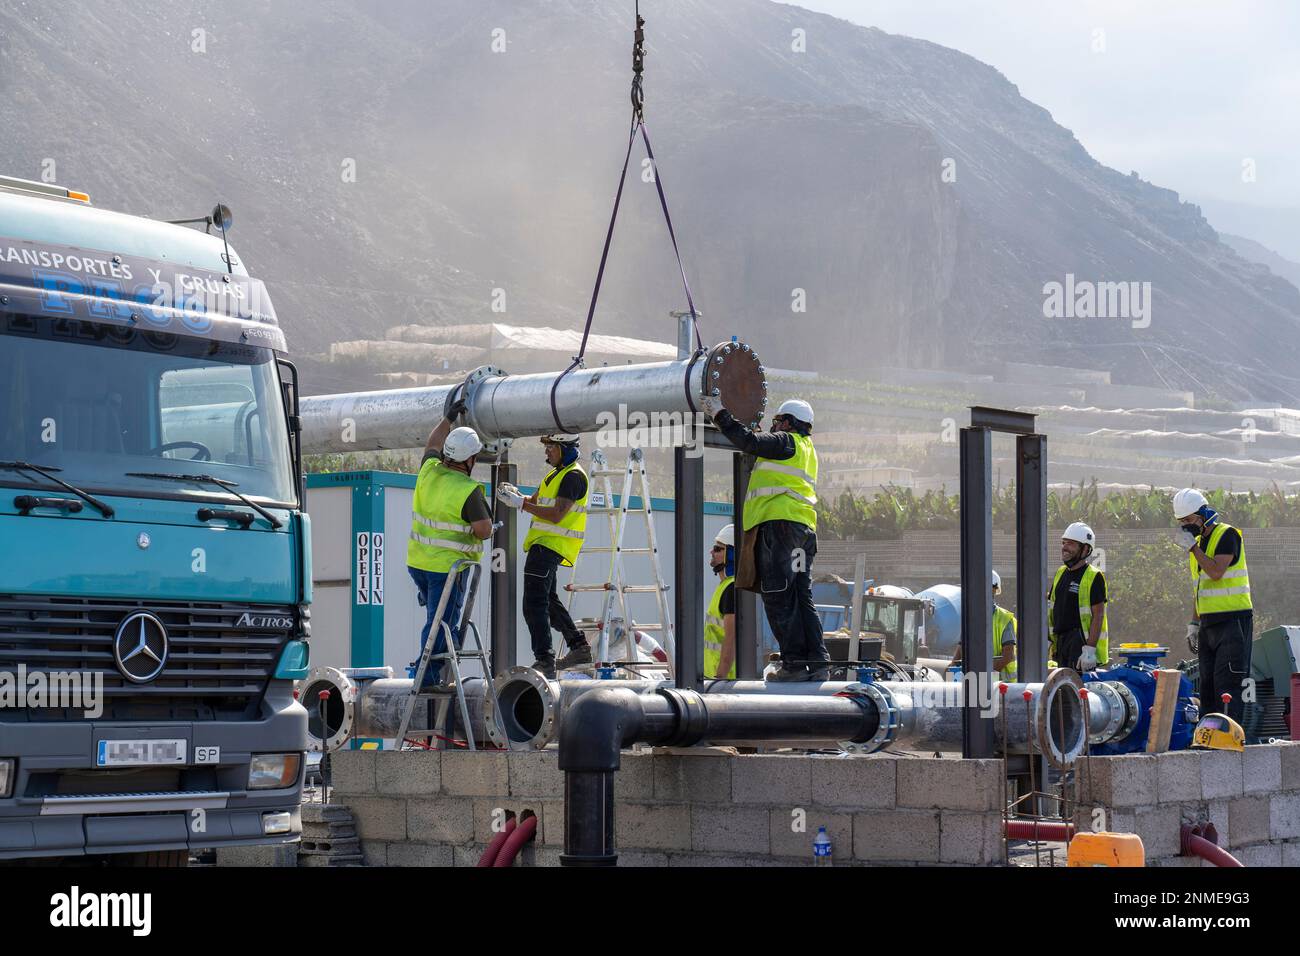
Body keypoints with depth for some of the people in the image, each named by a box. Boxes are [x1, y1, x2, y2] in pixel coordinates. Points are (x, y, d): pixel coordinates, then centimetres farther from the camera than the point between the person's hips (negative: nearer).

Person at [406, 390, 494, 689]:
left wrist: (448, 418, 27)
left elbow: (431, 445, 23)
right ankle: (427, 679, 4)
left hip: (418, 562, 7)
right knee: (441, 623, 1)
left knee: (441, 619, 25)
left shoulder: (429, 472, 0)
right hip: (447, 567, -7)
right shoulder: (468, 492, -21)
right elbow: (484, 531, -17)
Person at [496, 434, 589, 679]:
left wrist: (520, 503, -21)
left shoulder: (573, 476, -14)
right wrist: (516, 496, -1)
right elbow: (535, 502, 20)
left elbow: (556, 515, -23)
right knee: (548, 600, 22)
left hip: (551, 546, -11)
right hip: (544, 543, 11)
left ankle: (544, 662, -17)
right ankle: (579, 647, 32)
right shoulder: (557, 473, 19)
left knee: (534, 604, -15)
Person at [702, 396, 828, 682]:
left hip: (780, 524, -9)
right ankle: (818, 663, 1)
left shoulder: (788, 442, -1)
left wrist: (720, 414, -4)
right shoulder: (807, 449, 27)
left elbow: (750, 442, -12)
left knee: (778, 597, -9)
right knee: (802, 597, 7)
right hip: (804, 528, 9)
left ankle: (795, 663, -13)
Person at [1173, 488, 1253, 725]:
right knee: (1207, 685, 7)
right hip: (1209, 623, 8)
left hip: (1233, 622, -8)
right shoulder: (1197, 541, 16)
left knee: (1228, 683, -12)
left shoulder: (1227, 535, -9)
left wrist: (1192, 547, -17)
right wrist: (1194, 624, 19)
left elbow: (1216, 572, -23)